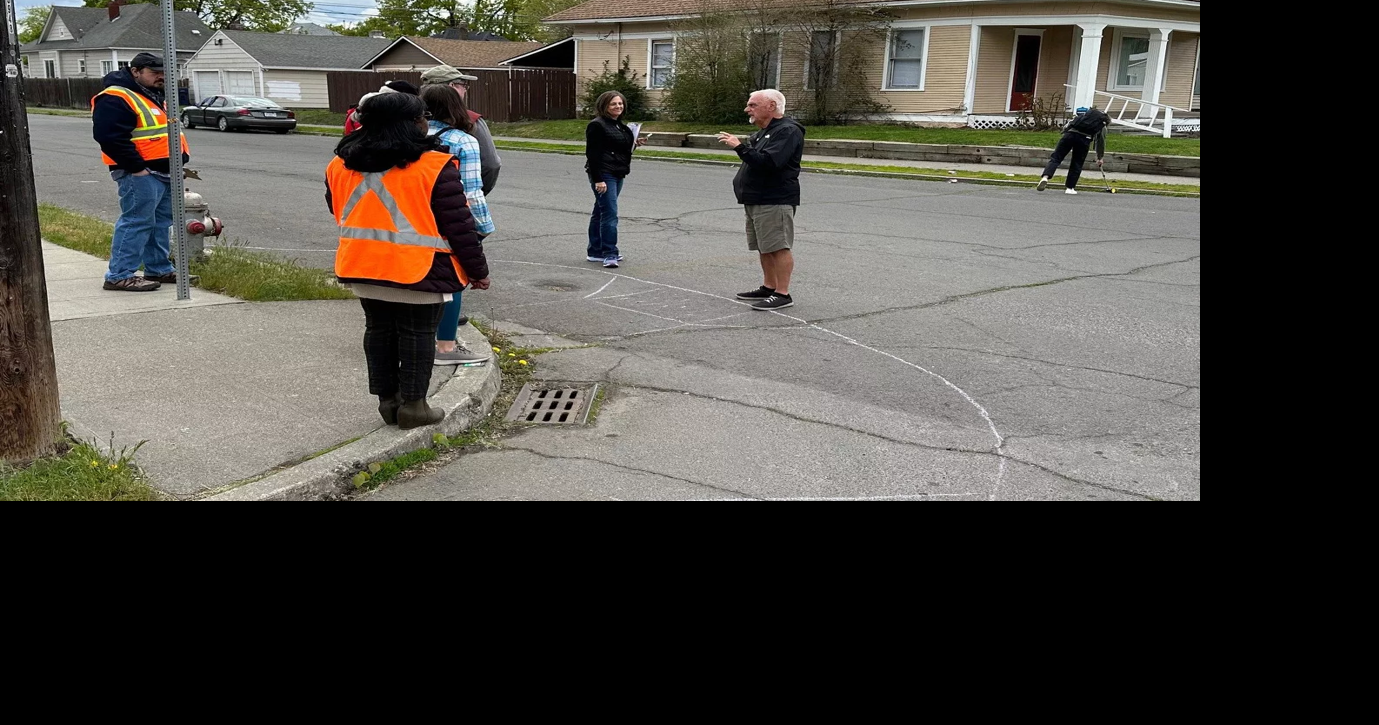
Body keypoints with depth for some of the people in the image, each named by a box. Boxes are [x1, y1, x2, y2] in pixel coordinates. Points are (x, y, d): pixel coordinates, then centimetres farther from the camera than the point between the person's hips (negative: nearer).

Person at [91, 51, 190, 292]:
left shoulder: (154, 97, 20)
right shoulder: (115, 98, -13)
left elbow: (167, 131, 28)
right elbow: (110, 137, -21)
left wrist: (180, 161, 17)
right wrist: (137, 167, -22)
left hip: (165, 172, 10)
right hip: (141, 174, -10)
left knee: (161, 222, 14)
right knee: (137, 222, -10)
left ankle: (159, 269, 23)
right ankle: (119, 276, -6)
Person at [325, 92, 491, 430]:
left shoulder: (341, 164, 6)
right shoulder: (433, 166, -14)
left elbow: (339, 211, 19)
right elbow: (458, 224, -12)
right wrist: (478, 269, -3)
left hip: (362, 265, 6)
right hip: (419, 269, -6)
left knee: (378, 330, 16)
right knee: (417, 334, 6)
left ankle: (387, 399, 23)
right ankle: (413, 404, 11)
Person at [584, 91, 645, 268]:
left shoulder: (620, 125, 15)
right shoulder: (597, 125, -11)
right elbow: (592, 154, -16)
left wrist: (634, 143, 8)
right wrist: (597, 179, -21)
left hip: (617, 174, 9)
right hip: (603, 175, -9)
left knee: (600, 212, 14)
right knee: (610, 213, -13)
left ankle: (595, 252, 20)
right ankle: (610, 254, -11)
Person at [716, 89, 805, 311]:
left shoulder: (787, 131, -13)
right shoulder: (764, 132, 21)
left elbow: (768, 162, -26)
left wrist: (740, 147, -23)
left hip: (774, 201, -11)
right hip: (756, 200, 11)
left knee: (778, 247, -9)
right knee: (764, 248, 14)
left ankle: (782, 294, -8)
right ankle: (768, 287, 23)